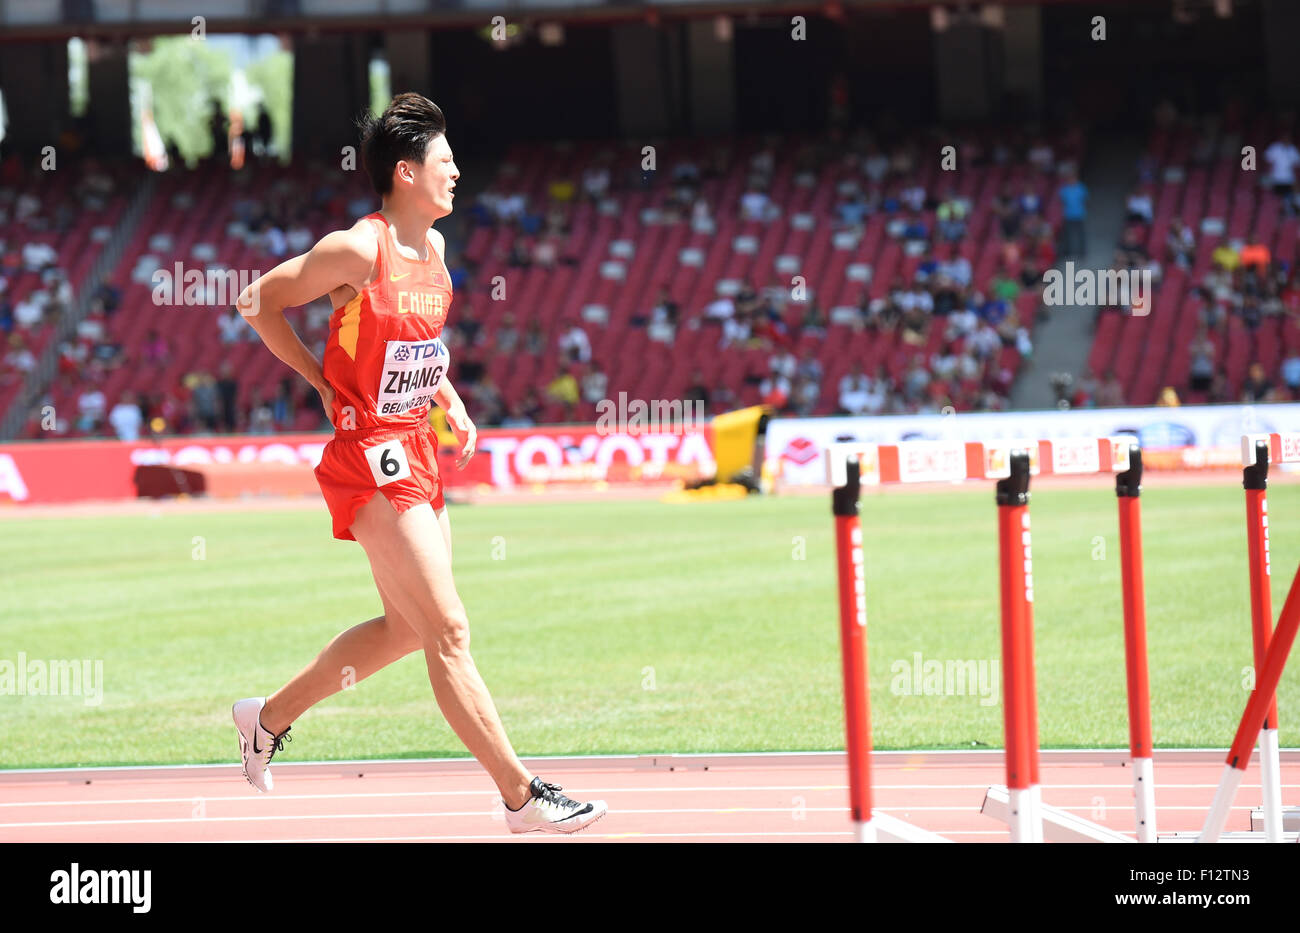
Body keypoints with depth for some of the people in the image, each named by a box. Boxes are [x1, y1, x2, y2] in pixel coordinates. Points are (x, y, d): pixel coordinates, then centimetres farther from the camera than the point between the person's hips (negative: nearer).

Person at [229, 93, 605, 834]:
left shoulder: (432, 247, 9)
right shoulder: (357, 251, -16)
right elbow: (258, 301, -6)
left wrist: (450, 400, 12)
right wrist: (321, 382, -7)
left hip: (418, 454, 10)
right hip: (371, 458, -10)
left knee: (407, 627, 18)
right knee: (449, 632, -9)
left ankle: (270, 717, 34)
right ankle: (521, 795, -9)